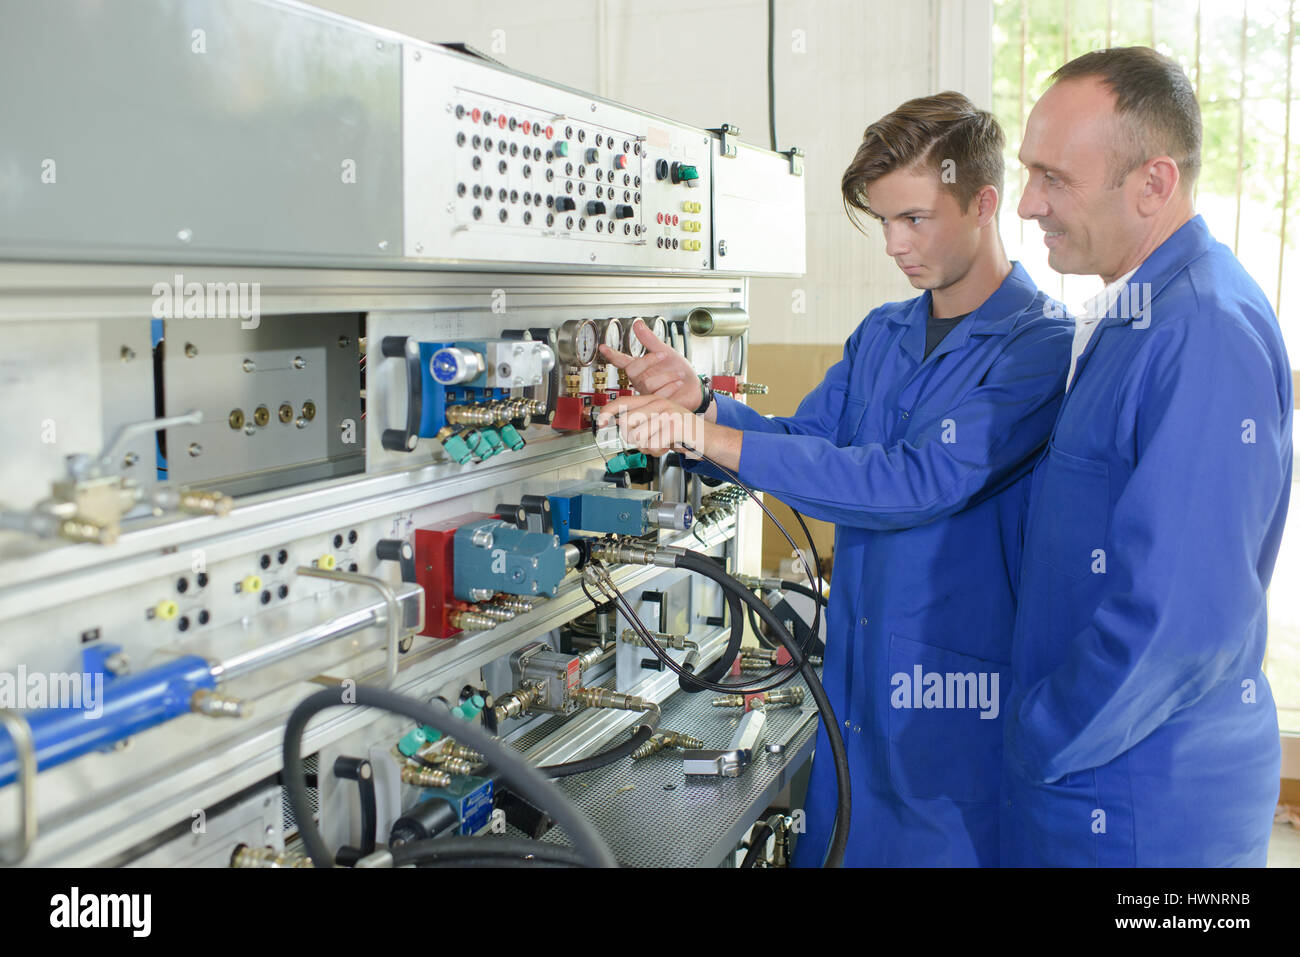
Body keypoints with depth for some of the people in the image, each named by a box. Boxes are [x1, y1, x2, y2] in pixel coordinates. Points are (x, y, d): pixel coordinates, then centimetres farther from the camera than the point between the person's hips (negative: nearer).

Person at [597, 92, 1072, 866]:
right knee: (834, 841, 16)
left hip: (961, 692, -7)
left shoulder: (1041, 347, -14)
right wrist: (697, 403, -10)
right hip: (853, 683, 7)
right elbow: (807, 442, 10)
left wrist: (714, 440, -26)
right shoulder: (881, 334, 11)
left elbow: (917, 482, -24)